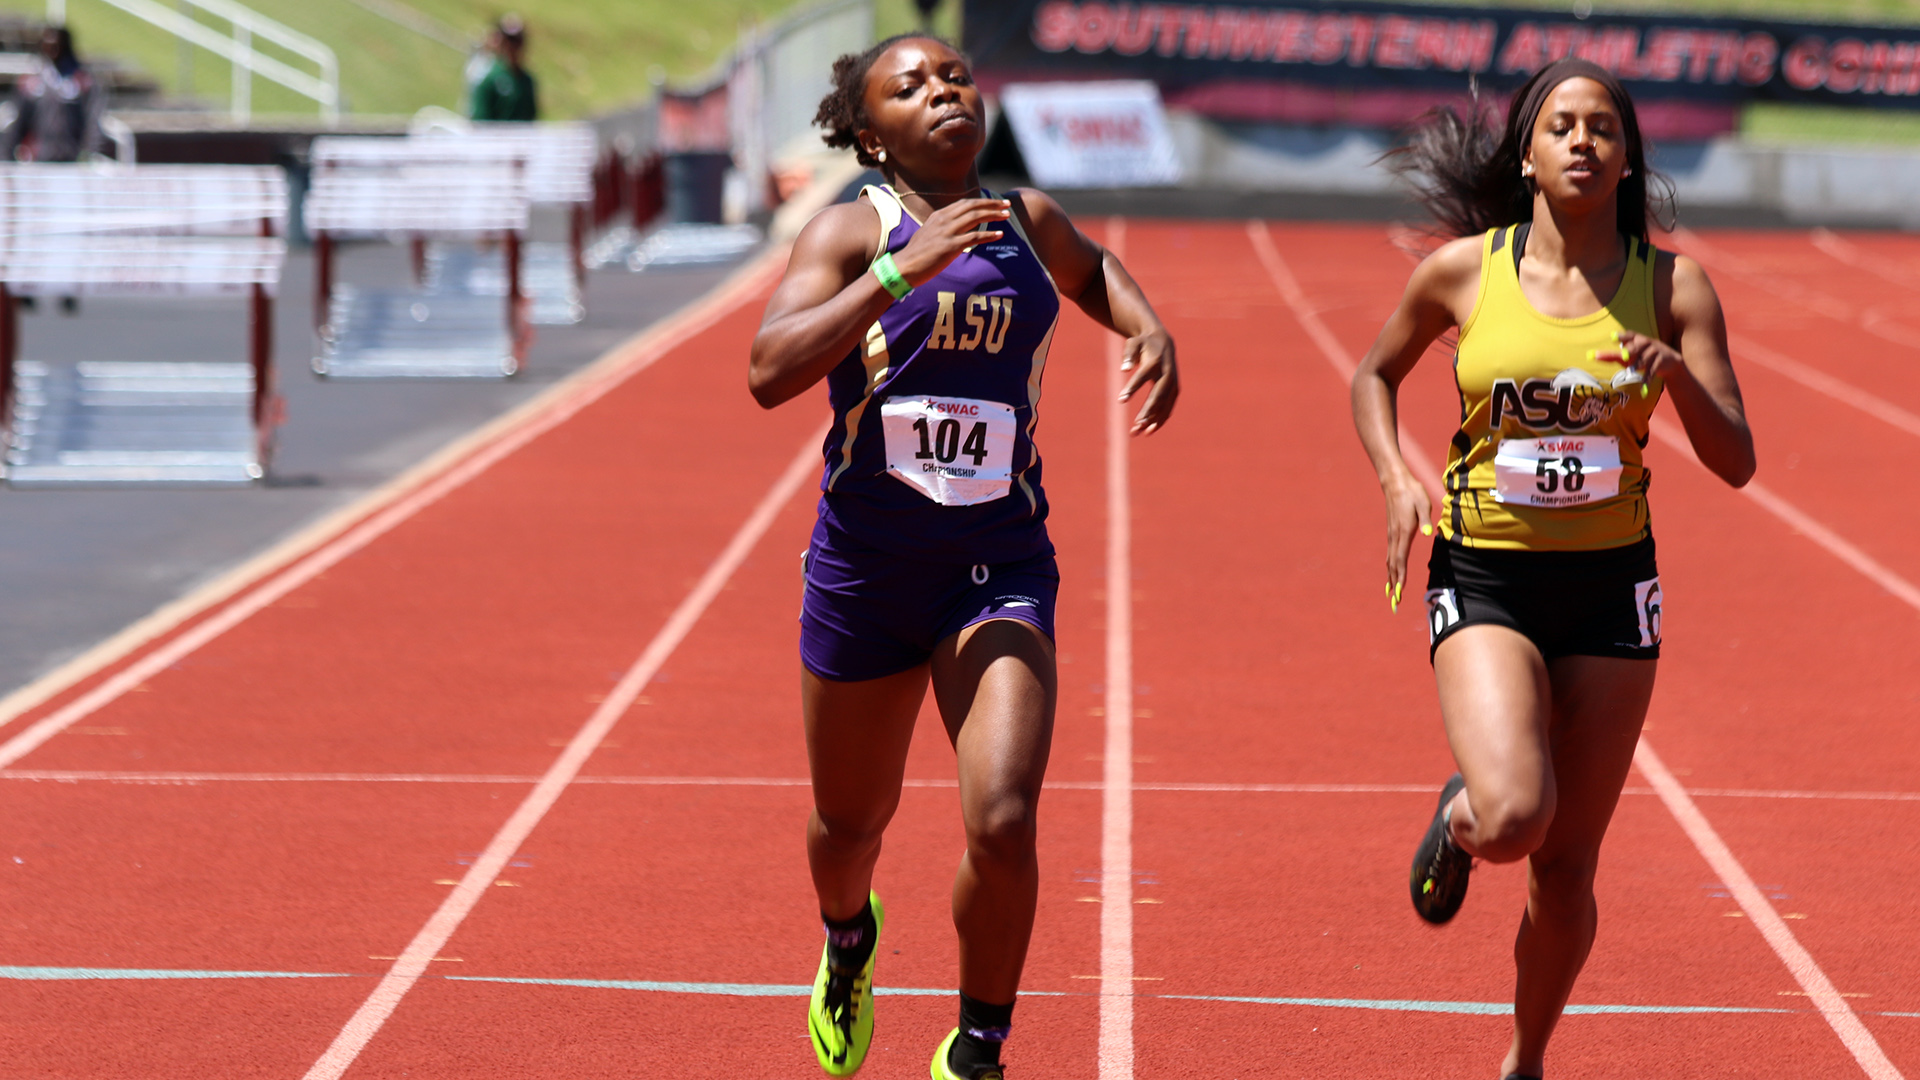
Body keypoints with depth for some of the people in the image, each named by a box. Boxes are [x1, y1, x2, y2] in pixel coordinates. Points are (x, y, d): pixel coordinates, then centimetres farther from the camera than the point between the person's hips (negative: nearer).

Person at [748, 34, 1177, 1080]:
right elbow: (770, 372, -25)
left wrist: (1147, 328, 8)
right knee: (851, 822, 18)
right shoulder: (852, 230, -8)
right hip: (864, 570, -1)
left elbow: (1091, 269, 29)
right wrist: (902, 269, -31)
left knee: (1003, 820, -19)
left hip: (998, 572, 1)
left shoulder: (1028, 222, 3)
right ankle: (848, 945, 54)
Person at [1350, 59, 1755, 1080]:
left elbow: (1735, 461, -5)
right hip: (1485, 576, -2)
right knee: (1512, 817, -25)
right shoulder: (1463, 270, -5)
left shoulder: (1672, 287, -3)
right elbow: (1374, 373, 13)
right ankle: (1458, 817, 14)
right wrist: (1395, 476, -4)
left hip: (1610, 583, 2)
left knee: (1566, 864, 6)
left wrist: (1676, 374, -23)